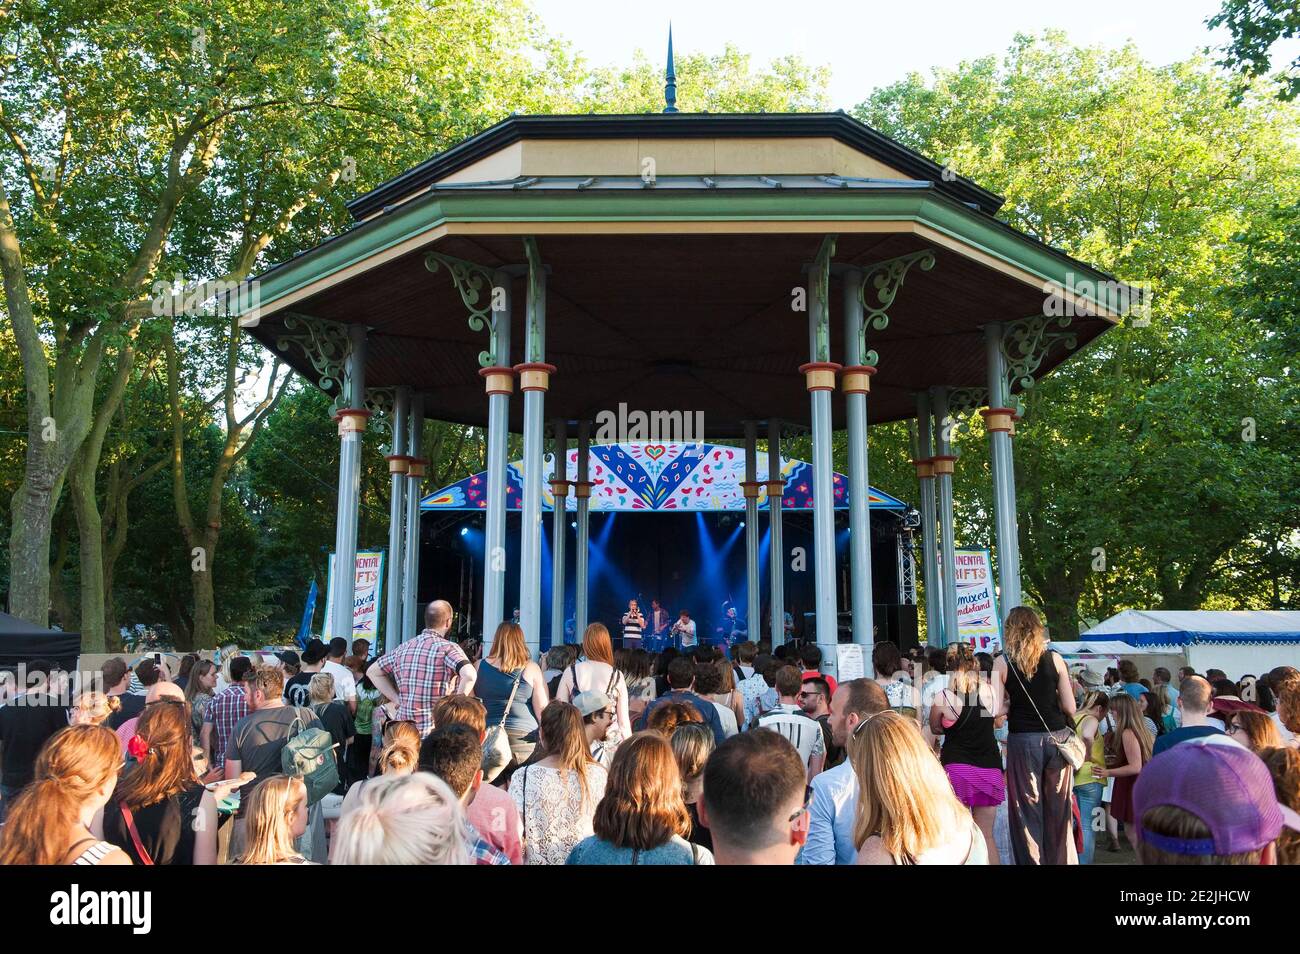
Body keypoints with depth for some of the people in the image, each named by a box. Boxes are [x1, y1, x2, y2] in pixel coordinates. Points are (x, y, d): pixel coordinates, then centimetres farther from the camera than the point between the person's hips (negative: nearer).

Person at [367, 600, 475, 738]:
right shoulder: (448, 648, -10)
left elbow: (372, 671, 21)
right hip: (436, 731, -5)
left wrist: (397, 699, 14)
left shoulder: (404, 648, 9)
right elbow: (469, 675, -28)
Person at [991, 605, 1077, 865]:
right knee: (1058, 810, 13)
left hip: (1023, 740, -2)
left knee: (1028, 810, 7)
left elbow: (996, 709, -9)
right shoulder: (1054, 658, 0)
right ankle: (1060, 859, 19)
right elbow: (1070, 708, 0)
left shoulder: (1002, 663, -3)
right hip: (1057, 737, 2)